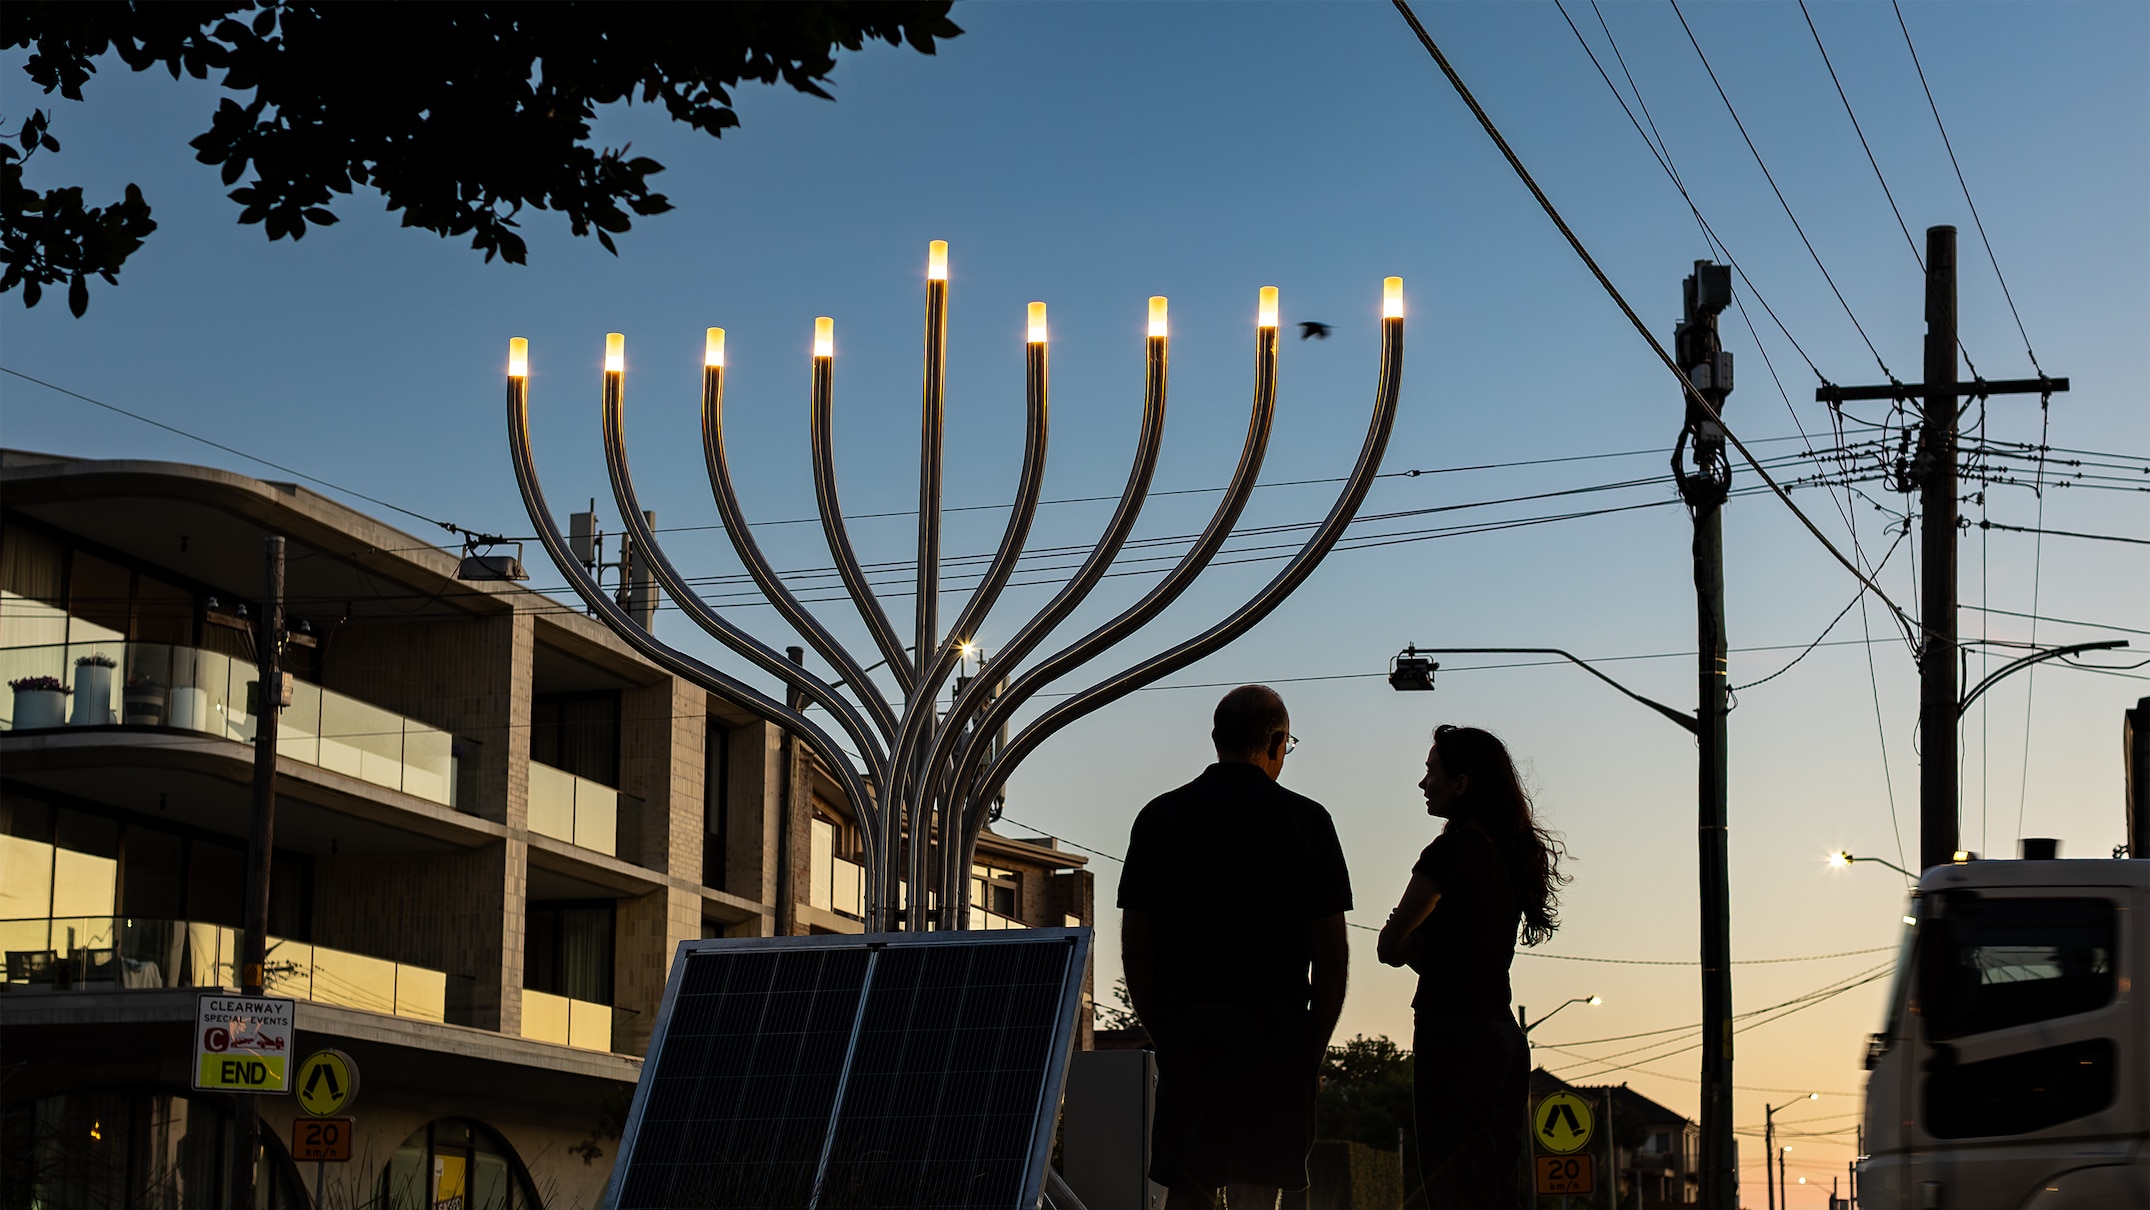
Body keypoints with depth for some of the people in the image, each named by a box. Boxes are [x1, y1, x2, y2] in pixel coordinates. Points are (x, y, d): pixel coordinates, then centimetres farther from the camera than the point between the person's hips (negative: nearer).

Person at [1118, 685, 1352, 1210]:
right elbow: (1330, 951, -2)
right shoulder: (1305, 820, 0)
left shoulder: (1159, 817, 6)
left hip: (1184, 1034, 2)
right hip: (1275, 1037, -2)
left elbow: (1134, 944, 6)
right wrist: (1316, 1049, 6)